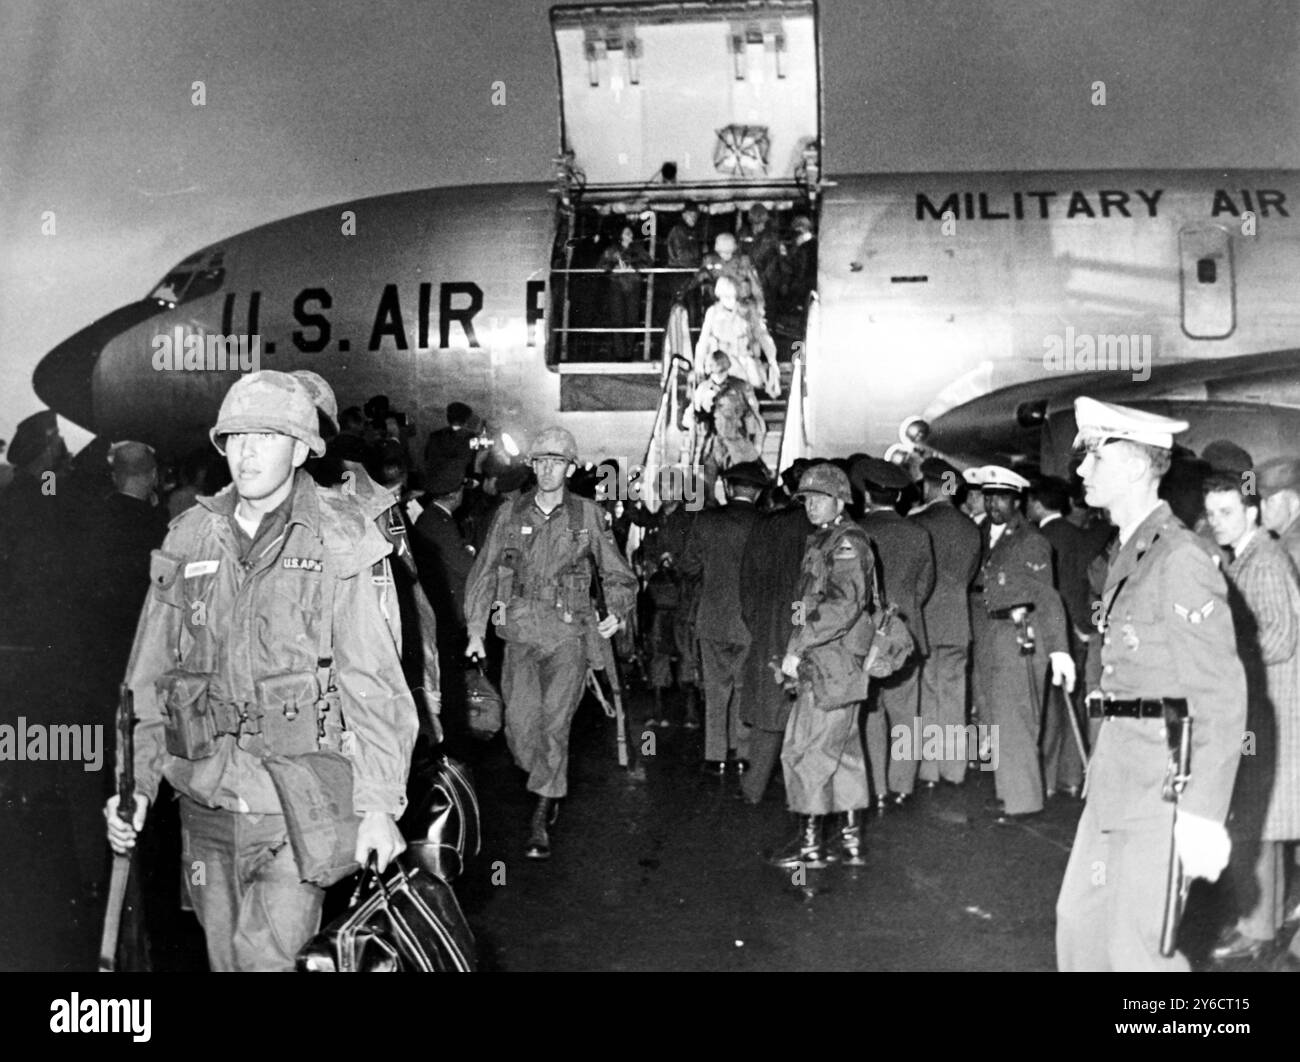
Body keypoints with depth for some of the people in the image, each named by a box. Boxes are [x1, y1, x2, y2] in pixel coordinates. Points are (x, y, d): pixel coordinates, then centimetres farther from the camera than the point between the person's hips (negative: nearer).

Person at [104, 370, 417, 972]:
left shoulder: (341, 540, -6)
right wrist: (134, 782, 4)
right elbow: (148, 677, 11)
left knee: (270, 953, -11)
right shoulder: (187, 542, 6)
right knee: (224, 955, 17)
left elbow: (373, 679, -9)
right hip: (205, 802, 4)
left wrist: (379, 802, -14)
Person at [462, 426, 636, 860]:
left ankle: (541, 822, 2)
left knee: (554, 725, -8)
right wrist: (475, 629, 7)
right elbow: (483, 572, 11)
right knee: (521, 724, -5)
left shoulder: (587, 515, 5)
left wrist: (617, 613, 4)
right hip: (520, 632, 2)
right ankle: (550, 788, 26)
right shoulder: (510, 513, 7)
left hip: (567, 634, -1)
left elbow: (617, 574, 16)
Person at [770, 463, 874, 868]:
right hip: (823, 663, 10)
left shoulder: (848, 541, -11)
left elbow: (844, 605, -22)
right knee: (843, 748, 12)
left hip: (834, 662, -10)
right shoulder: (821, 542, 18)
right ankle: (851, 840, 20)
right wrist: (796, 653, 11)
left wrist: (798, 648, -22)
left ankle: (809, 842, 2)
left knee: (808, 748, -6)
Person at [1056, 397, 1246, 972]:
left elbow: (1223, 693, -19)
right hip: (1115, 775, 9)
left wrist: (1203, 813, -22)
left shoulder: (1181, 558, -15)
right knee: (1079, 917, 16)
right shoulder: (1127, 556, 12)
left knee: (1138, 948, 1)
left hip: (1162, 784, -9)